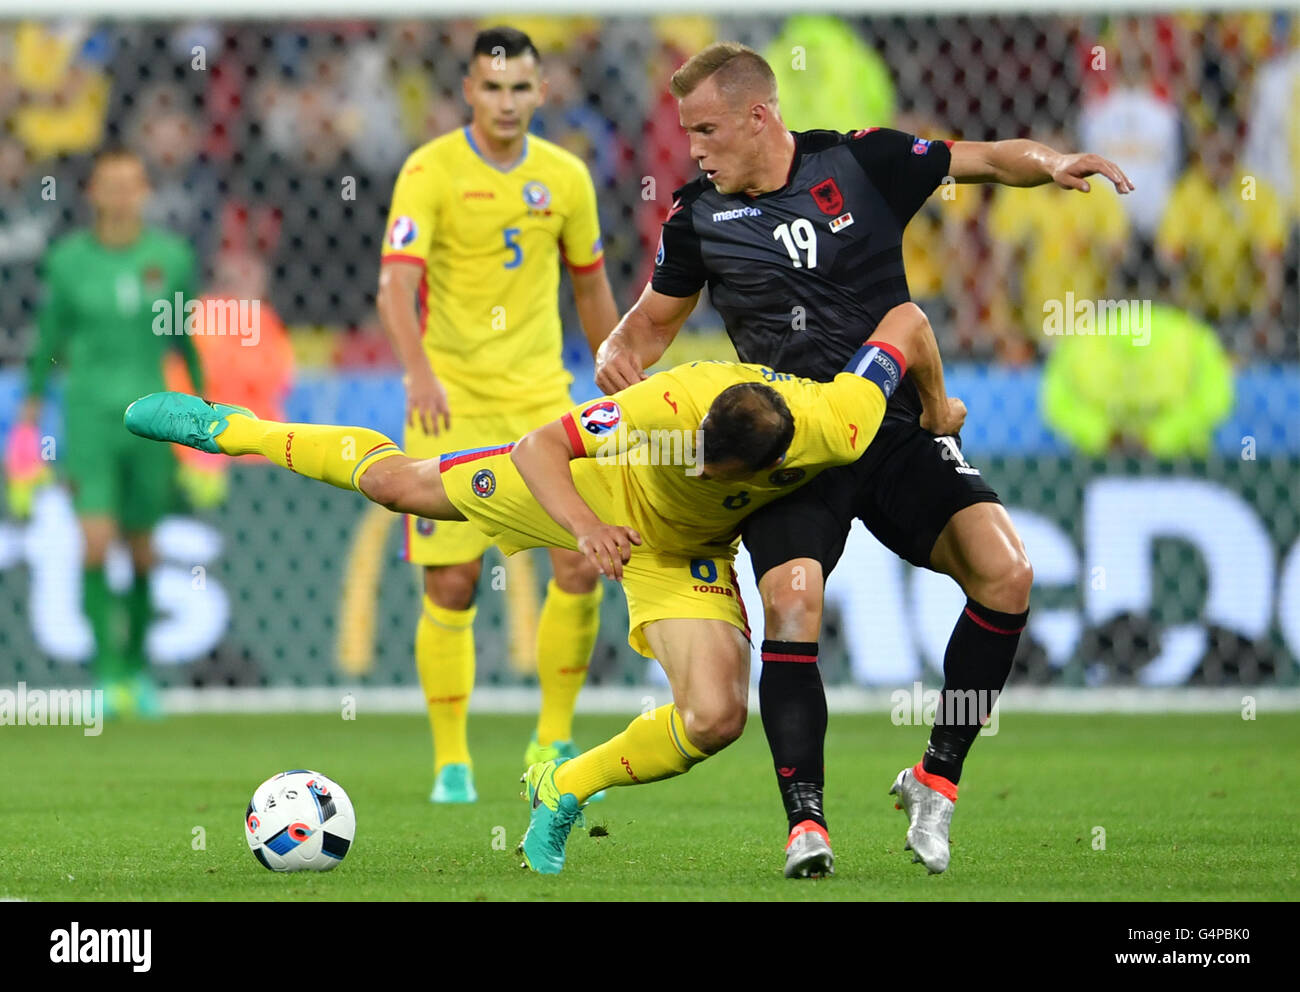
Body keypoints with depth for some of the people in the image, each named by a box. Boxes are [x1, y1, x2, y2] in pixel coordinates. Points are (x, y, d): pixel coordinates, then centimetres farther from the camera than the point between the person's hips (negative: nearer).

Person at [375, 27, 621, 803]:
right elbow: (397, 281, -20)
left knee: (581, 566, -9)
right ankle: (452, 762, 9)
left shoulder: (565, 177, 6)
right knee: (452, 586, -4)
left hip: (542, 396, 3)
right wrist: (420, 373, -36)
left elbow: (591, 285, 18)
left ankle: (554, 740, 8)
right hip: (451, 404, -3)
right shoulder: (431, 172, -8)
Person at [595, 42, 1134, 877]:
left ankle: (937, 778, -4)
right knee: (792, 602, -27)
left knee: (1005, 571, -20)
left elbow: (989, 158, 5)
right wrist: (618, 355, -2)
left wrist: (1050, 164, -15)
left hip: (898, 429, 0)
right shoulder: (698, 217, 4)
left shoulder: (861, 162, -1)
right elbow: (657, 315, 20)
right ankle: (806, 822, -20)